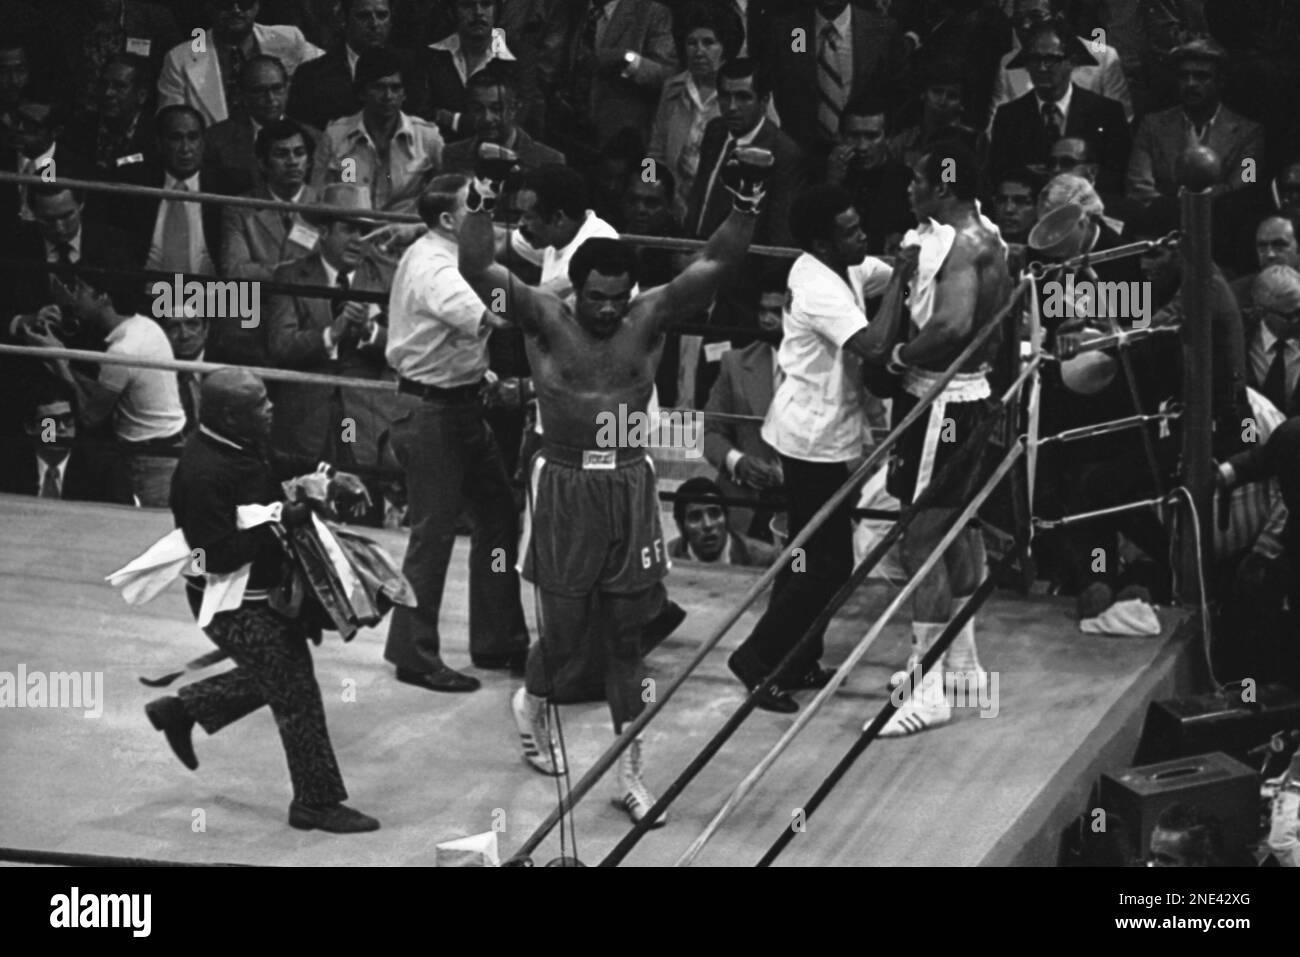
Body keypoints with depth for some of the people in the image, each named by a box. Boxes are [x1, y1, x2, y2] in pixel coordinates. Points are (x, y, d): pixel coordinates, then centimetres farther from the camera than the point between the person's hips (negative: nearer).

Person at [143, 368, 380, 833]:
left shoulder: (241, 448, 2)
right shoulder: (205, 475, -28)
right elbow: (218, 555, -30)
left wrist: (293, 504, 4)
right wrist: (277, 522, -29)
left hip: (266, 589, 10)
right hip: (233, 604, -10)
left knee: (275, 677, 24)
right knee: (296, 695, -3)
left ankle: (180, 709, 38)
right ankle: (317, 802, 10)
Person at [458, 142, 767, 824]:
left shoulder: (649, 319, -1)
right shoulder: (545, 319, -7)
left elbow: (716, 263, -7)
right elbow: (475, 269, -18)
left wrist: (745, 204, -22)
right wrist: (484, 199, -31)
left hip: (629, 487, 2)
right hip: (564, 485, -2)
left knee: (625, 639, 6)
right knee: (566, 637, 4)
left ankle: (630, 773, 13)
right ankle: (531, 704, 38)